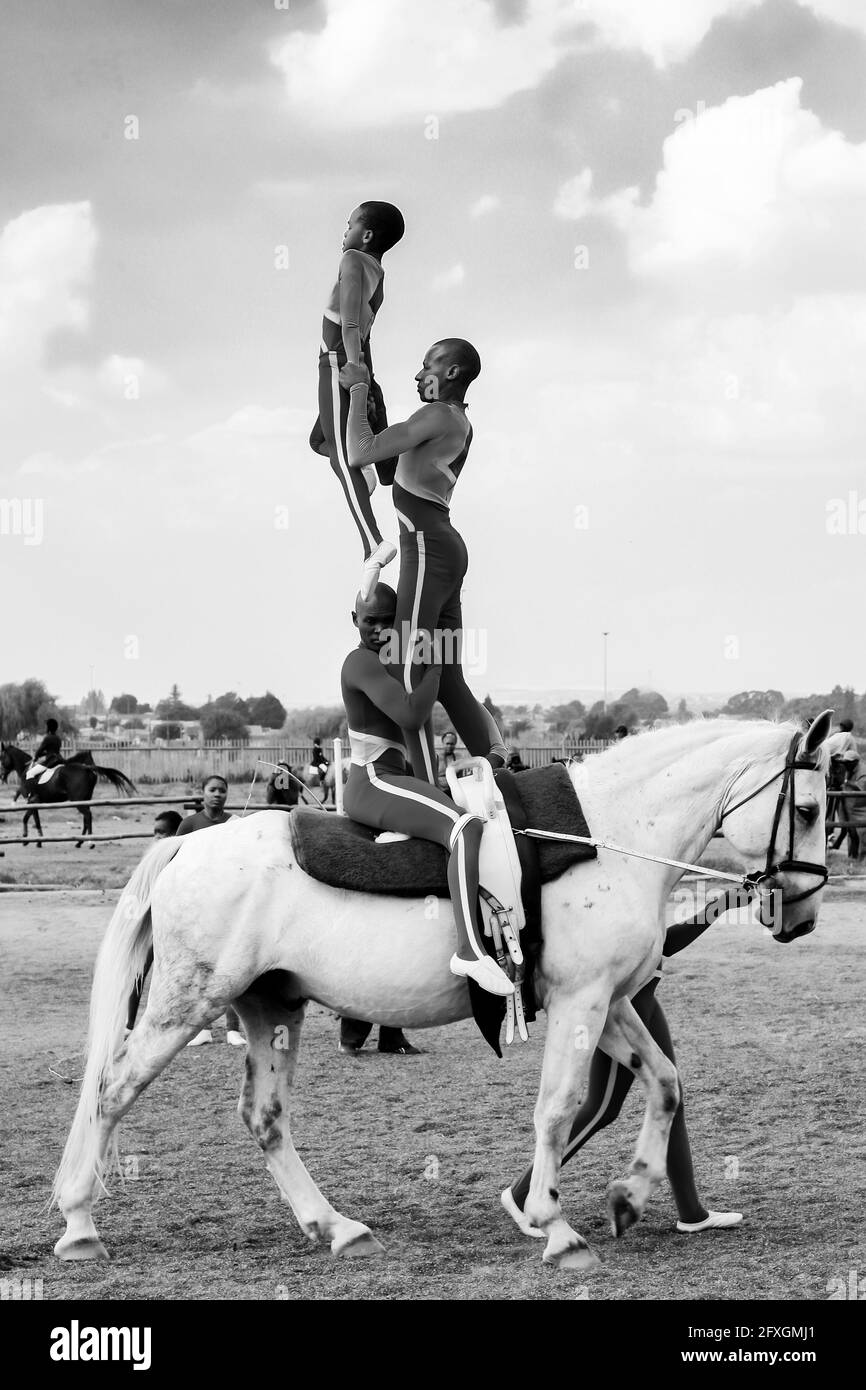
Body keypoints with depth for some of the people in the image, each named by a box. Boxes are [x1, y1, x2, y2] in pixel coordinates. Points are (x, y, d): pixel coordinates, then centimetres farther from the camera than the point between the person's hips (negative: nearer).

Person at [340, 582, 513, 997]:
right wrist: (435, 663, -13)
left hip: (383, 783, 11)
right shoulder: (362, 663, -12)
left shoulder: (379, 660, 20)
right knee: (465, 829, -31)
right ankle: (470, 950, -45)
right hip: (373, 783, -11)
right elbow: (412, 715, -23)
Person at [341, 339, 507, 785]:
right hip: (448, 548, 10)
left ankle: (430, 790, -21)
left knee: (408, 673, -14)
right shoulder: (461, 425, 20)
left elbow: (360, 454, -14)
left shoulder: (438, 416, -9)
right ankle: (495, 761, -8)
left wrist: (358, 389, -3)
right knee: (449, 681, 7)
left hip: (427, 547, -10)